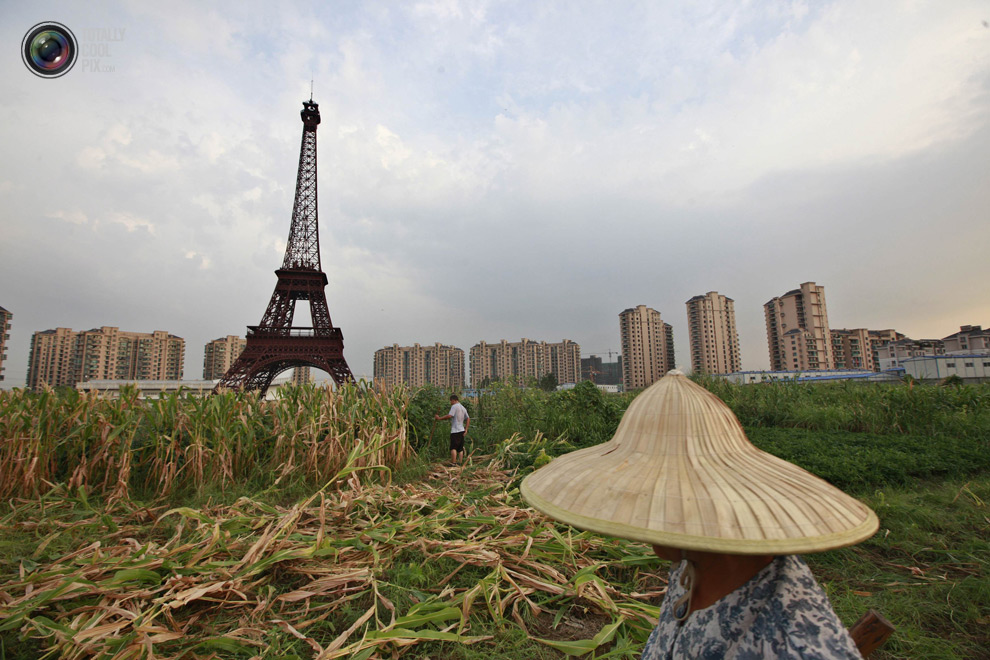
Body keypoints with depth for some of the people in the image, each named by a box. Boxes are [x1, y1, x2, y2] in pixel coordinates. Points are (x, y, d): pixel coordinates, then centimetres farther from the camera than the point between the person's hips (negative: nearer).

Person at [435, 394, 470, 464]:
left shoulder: (454, 406, -7)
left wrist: (439, 418, -11)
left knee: (453, 448, -8)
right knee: (460, 448, 10)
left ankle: (453, 463, -12)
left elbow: (449, 416, -19)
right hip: (461, 430, 8)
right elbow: (468, 419, 15)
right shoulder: (463, 408, 17)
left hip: (455, 431, -8)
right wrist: (466, 429, 13)